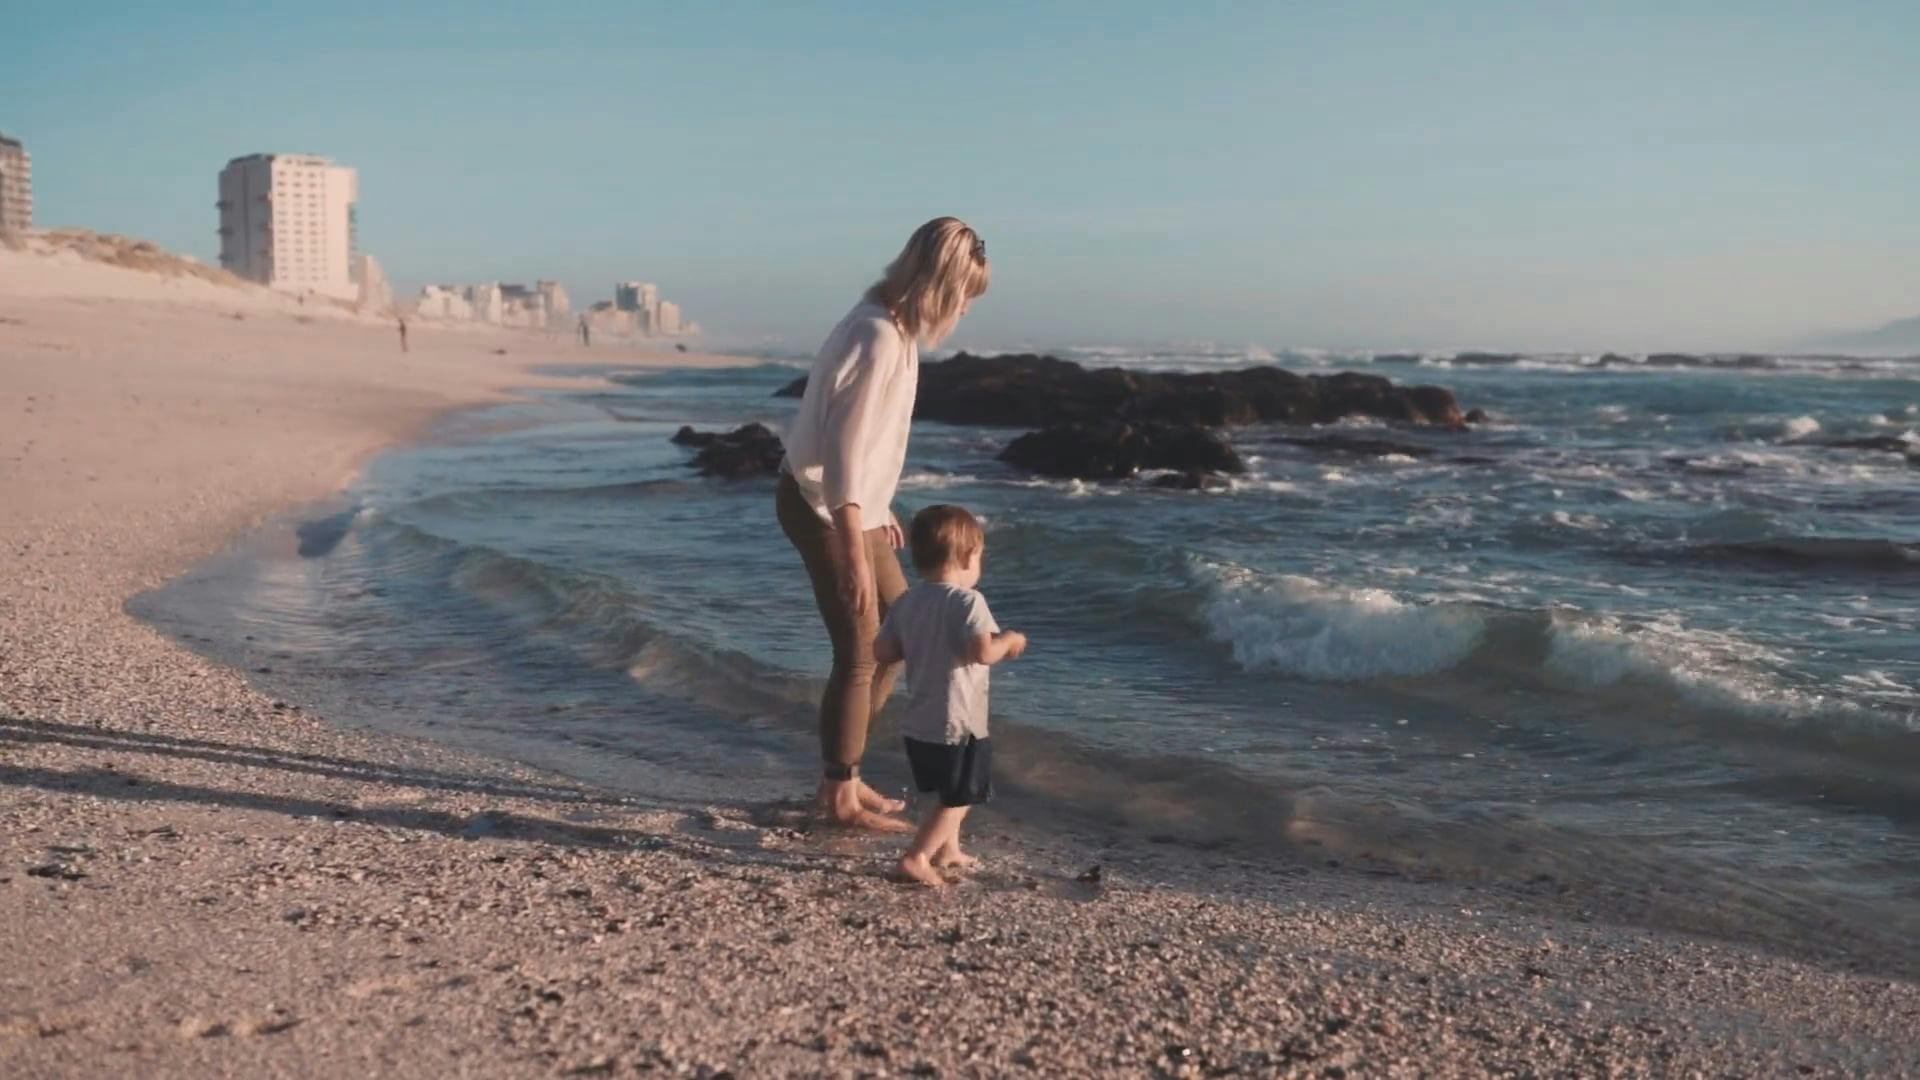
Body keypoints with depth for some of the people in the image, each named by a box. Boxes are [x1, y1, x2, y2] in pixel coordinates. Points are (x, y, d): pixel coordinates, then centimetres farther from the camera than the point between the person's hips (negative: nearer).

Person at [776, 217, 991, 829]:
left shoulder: (893, 329, 6)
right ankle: (841, 795, 15)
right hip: (823, 509, -10)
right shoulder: (877, 339, -24)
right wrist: (855, 556, -26)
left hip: (853, 505, 10)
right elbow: (842, 454, -27)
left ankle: (841, 774, 25)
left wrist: (881, 509, 24)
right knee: (860, 652, -1)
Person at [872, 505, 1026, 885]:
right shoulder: (967, 601, -17)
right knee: (957, 797, 4)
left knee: (955, 793, 27)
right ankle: (916, 857, -5)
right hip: (958, 725, -8)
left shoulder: (906, 602, 4)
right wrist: (1009, 641, -10)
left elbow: (882, 651, 6)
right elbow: (982, 652, -29)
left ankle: (947, 849, 37)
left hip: (917, 725, 8)